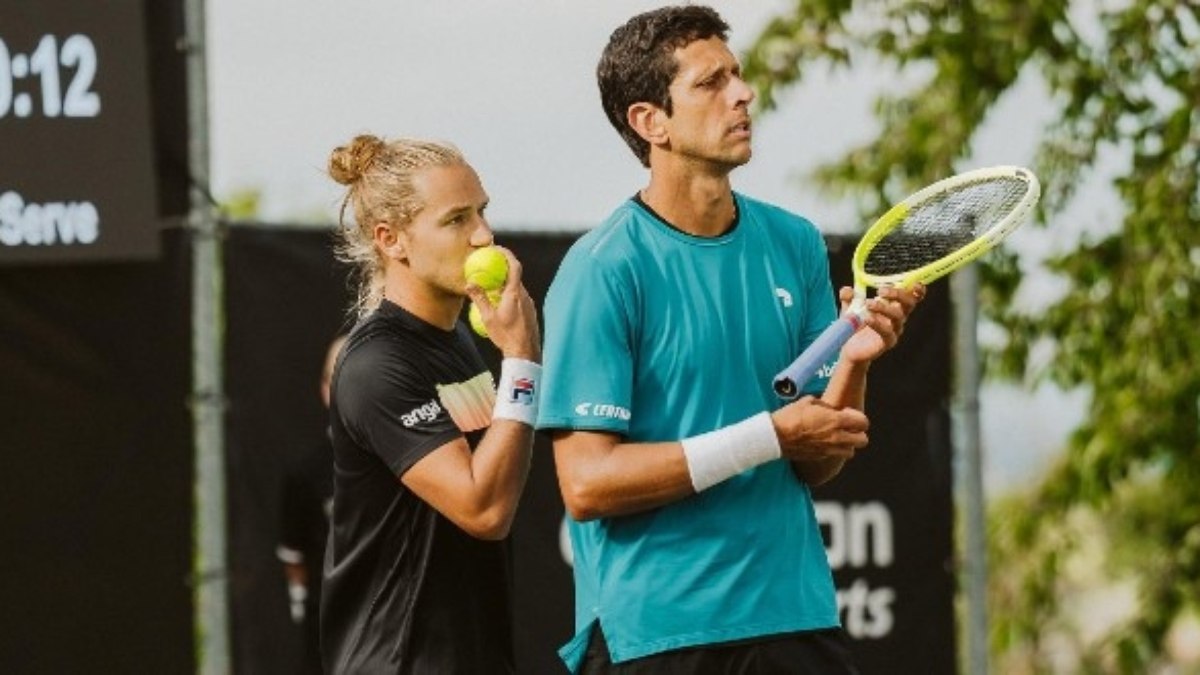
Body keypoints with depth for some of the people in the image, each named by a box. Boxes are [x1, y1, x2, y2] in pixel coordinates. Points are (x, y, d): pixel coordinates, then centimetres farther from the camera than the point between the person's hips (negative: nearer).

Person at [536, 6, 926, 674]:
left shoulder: (796, 244, 6)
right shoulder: (604, 268, -10)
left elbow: (817, 467, 7)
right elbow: (587, 484, -15)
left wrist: (853, 362, -12)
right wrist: (771, 435, -16)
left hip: (798, 616, 4)